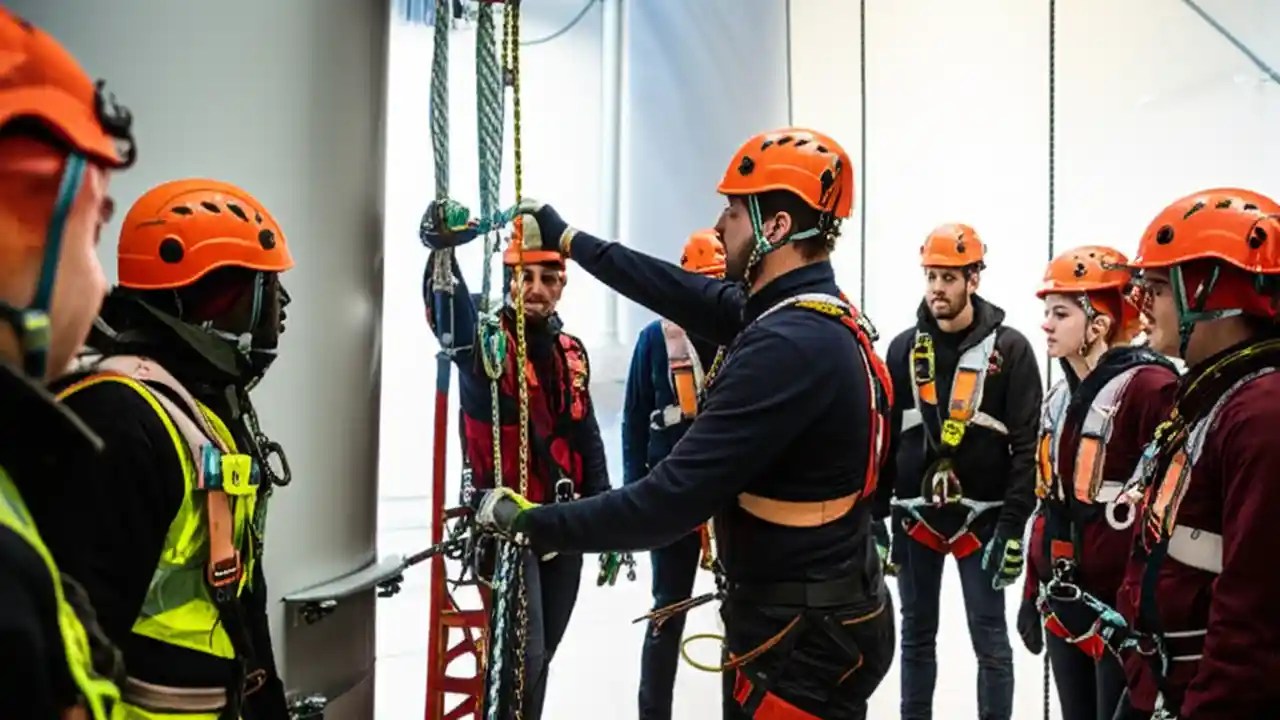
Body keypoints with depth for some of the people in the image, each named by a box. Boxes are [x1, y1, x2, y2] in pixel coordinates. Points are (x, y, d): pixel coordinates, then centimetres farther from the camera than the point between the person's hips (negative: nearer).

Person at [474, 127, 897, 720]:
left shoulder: (787, 347, -28)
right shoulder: (811, 314, 2)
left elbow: (669, 503, -28)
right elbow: (680, 290, 14)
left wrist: (528, 521, -17)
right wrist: (564, 237, 22)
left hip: (803, 638, -9)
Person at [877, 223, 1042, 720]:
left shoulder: (1010, 349, -5)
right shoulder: (903, 349, 4)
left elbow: (1027, 447, -7)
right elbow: (883, 440, 7)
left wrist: (1013, 527, -12)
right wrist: (875, 517, 4)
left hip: (982, 517, -3)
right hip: (915, 515, 3)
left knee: (990, 641, 4)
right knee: (916, 636, 13)